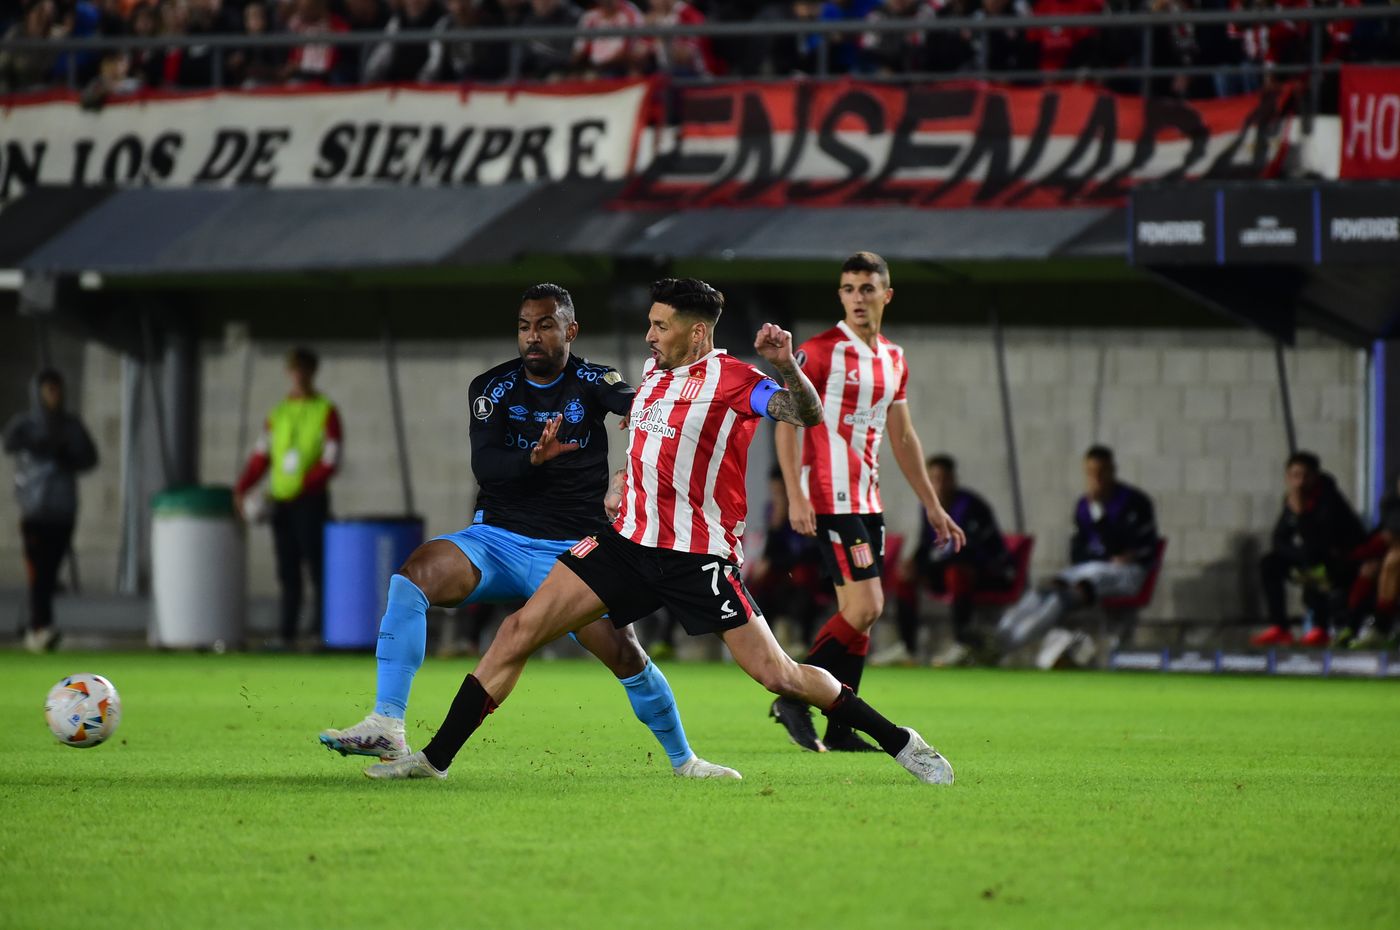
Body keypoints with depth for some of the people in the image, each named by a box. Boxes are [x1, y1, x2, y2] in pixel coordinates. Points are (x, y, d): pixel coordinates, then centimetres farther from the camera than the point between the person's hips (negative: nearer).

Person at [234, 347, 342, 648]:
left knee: (316, 566, -9)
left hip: (310, 501, -5)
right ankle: (287, 633, 6)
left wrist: (302, 485, -17)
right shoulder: (278, 414, 15)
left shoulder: (326, 412, 0)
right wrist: (242, 488, -1)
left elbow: (331, 461, -7)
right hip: (281, 500, 5)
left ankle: (321, 630, -9)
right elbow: (260, 456, 13)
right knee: (287, 572, 5)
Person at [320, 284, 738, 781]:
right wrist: (535, 459, -32)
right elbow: (484, 466, -11)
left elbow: (632, 402, -23)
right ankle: (387, 727, -30)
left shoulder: (591, 381, -1)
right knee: (415, 573, -27)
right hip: (498, 539, 1)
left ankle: (683, 759, 14)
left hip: (569, 551, -1)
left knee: (624, 653, -12)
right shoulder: (494, 387, 2)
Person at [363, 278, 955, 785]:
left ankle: (898, 742, 10)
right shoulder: (654, 370, 13)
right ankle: (435, 759, -1)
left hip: (699, 557, -6)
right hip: (629, 540, 6)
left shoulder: (730, 378, -9)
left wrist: (786, 368, -41)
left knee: (779, 676, -9)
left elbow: (806, 415, -24)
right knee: (519, 630, -5)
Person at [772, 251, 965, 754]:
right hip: (830, 499, -8)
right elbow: (786, 421, -11)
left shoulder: (893, 359, 14)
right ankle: (793, 699, -4)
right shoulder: (819, 351, -8)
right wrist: (795, 495, -20)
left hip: (867, 500, 8)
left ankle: (839, 730, 10)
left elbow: (903, 438, 21)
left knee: (858, 613, 6)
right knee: (865, 607, -14)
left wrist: (933, 506, 21)